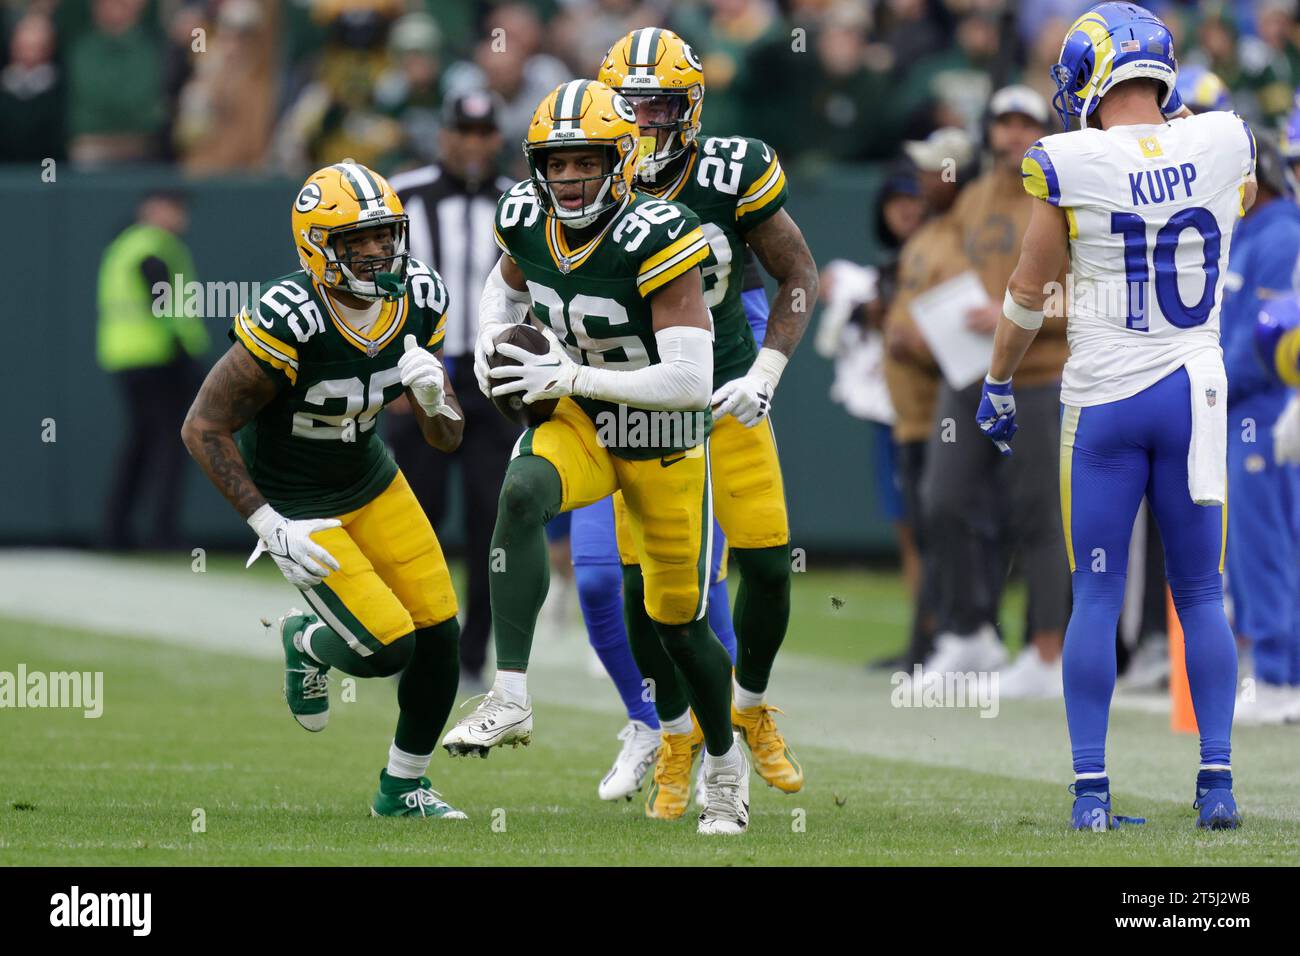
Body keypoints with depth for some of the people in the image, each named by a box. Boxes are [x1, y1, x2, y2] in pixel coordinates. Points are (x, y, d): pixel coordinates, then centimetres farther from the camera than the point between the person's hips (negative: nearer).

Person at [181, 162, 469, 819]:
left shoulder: (419, 301, -11)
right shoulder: (288, 325, -32)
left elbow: (447, 439, -3)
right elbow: (203, 428, -24)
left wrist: (433, 400, -27)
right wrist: (269, 527, -24)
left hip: (370, 480, 6)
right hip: (296, 503, -6)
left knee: (439, 637, 2)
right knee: (388, 648, -14)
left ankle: (403, 788, 25)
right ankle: (307, 643, 22)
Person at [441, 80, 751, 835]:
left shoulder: (657, 241, -29)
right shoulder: (527, 221, -10)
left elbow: (691, 381, -33)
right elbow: (508, 285, 17)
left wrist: (568, 377, -34)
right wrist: (492, 338, -5)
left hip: (664, 444, -3)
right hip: (580, 426, 3)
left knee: (678, 625, 9)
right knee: (521, 495, -32)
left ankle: (726, 763, 39)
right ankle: (511, 700, -34)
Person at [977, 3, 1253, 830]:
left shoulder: (1072, 166, -11)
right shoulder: (1224, 144, -4)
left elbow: (1029, 290, -1)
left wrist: (999, 386, 13)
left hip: (1104, 400, -2)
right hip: (1195, 391, 2)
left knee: (1097, 598, 4)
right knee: (1201, 594, 10)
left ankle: (1091, 792, 1)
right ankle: (1219, 783, 5)